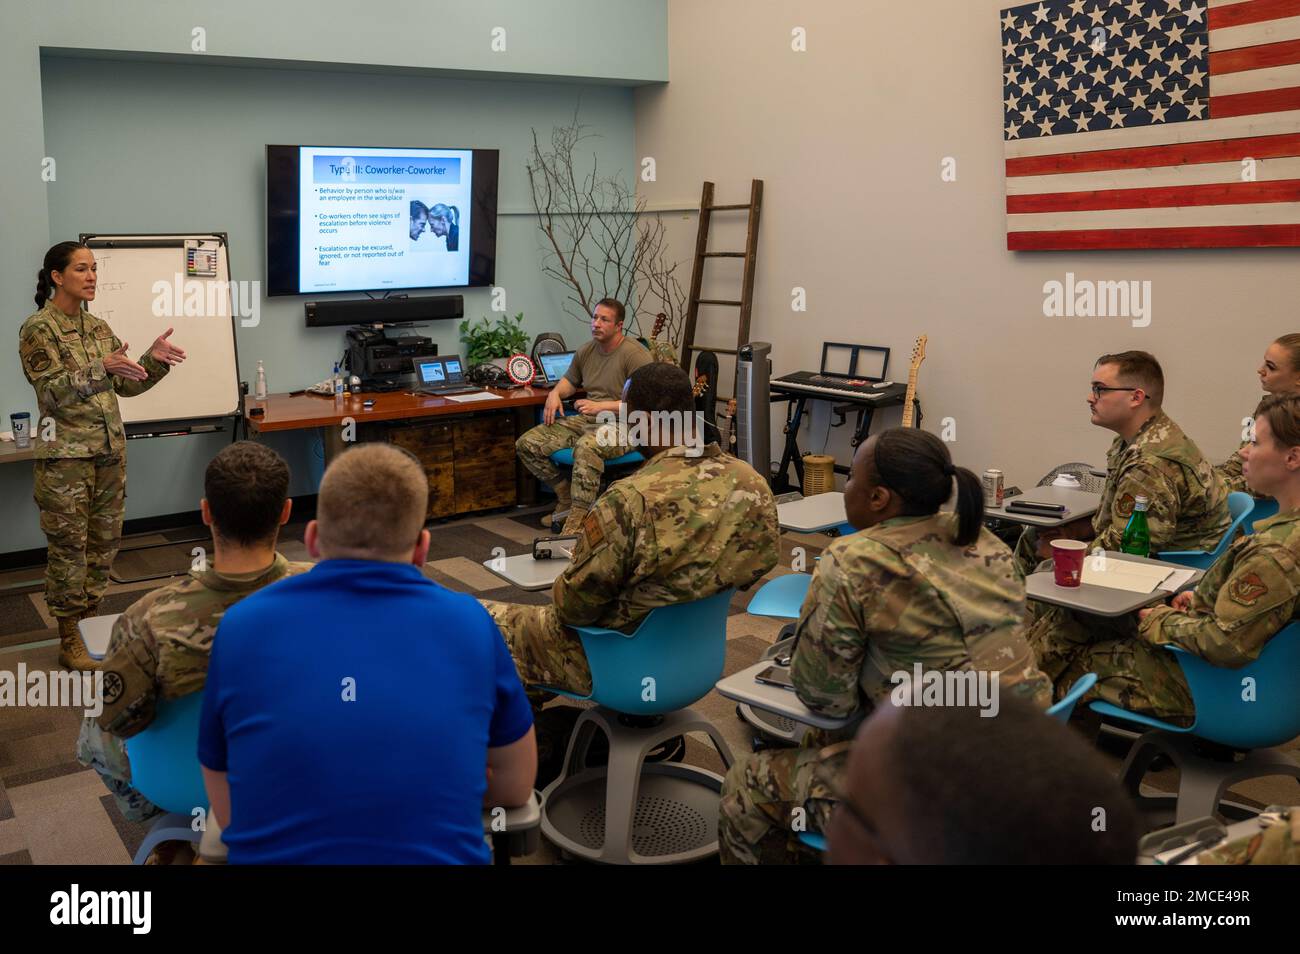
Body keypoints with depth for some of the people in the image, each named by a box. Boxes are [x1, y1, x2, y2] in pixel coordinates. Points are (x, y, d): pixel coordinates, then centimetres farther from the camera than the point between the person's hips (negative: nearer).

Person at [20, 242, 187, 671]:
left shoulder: (98, 327, 10)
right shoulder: (37, 329, -9)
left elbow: (126, 385, 10)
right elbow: (53, 392, -18)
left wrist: (153, 358, -8)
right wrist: (102, 368, -32)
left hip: (110, 450, 6)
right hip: (66, 456, -6)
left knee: (104, 543, 11)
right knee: (68, 547, 1)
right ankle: (69, 642, 12)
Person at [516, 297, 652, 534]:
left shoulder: (635, 355, -11)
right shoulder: (587, 350, 12)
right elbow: (569, 381, 30)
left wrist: (601, 406, -23)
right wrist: (555, 393, 6)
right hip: (586, 420, 8)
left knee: (586, 447, -41)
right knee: (527, 444, -5)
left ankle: (577, 522, -36)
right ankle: (566, 497, 7)